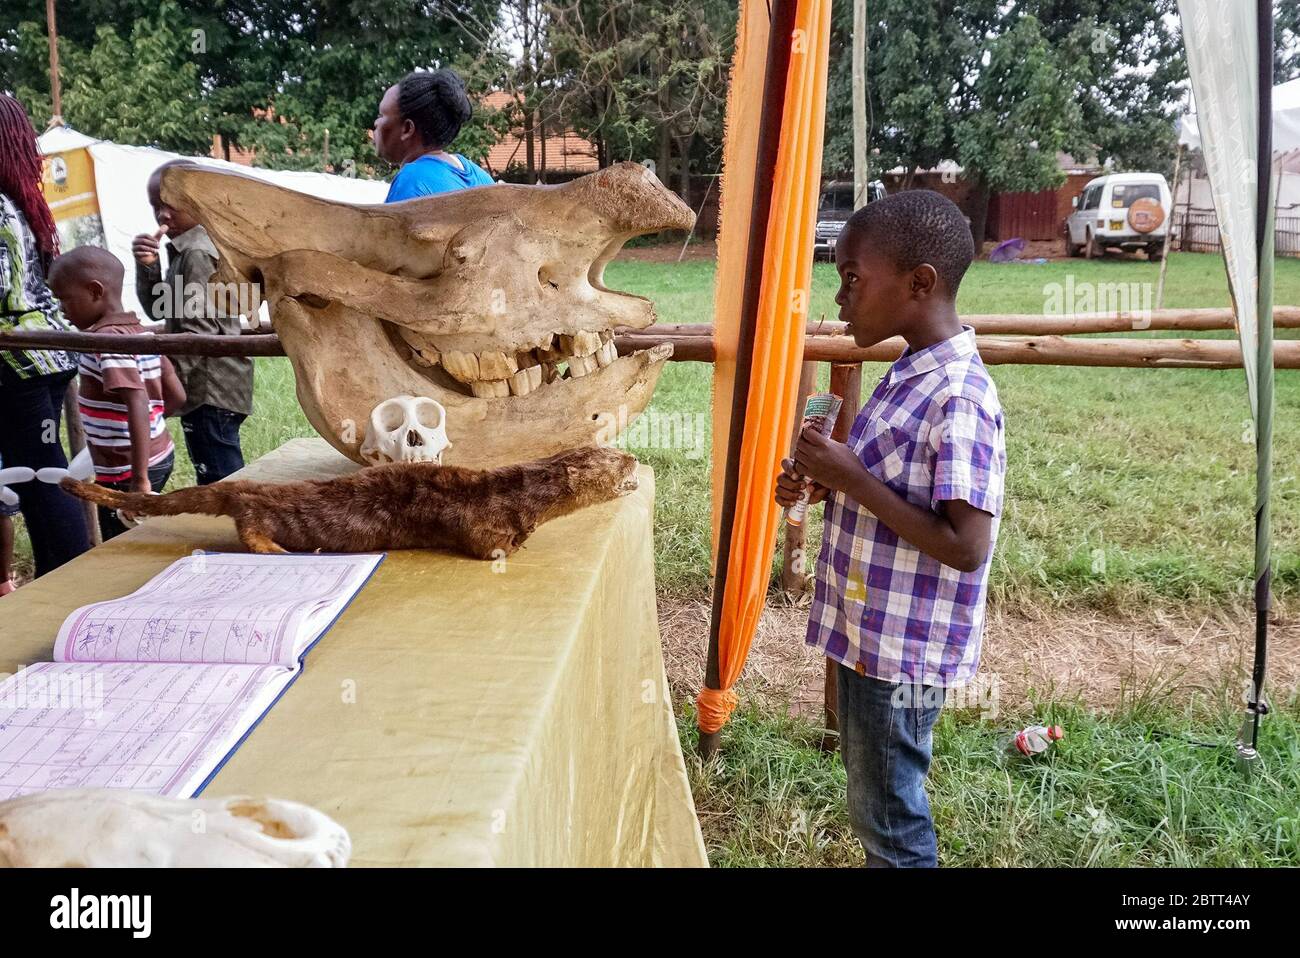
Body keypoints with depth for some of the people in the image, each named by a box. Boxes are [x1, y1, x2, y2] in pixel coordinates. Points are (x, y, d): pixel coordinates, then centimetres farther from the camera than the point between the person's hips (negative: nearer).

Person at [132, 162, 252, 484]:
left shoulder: (197, 254, -14)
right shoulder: (183, 249, 17)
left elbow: (198, 331, -19)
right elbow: (159, 310, 17)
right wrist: (147, 266, 2)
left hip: (211, 391, -10)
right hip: (214, 388, 10)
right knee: (227, 483, 16)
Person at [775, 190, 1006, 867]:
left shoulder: (959, 400, -24)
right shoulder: (913, 372, 5)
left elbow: (966, 545, -27)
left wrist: (849, 477, -25)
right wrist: (824, 481, -2)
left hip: (904, 648, -9)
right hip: (867, 629, 9)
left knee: (887, 816, 11)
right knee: (873, 796, 25)